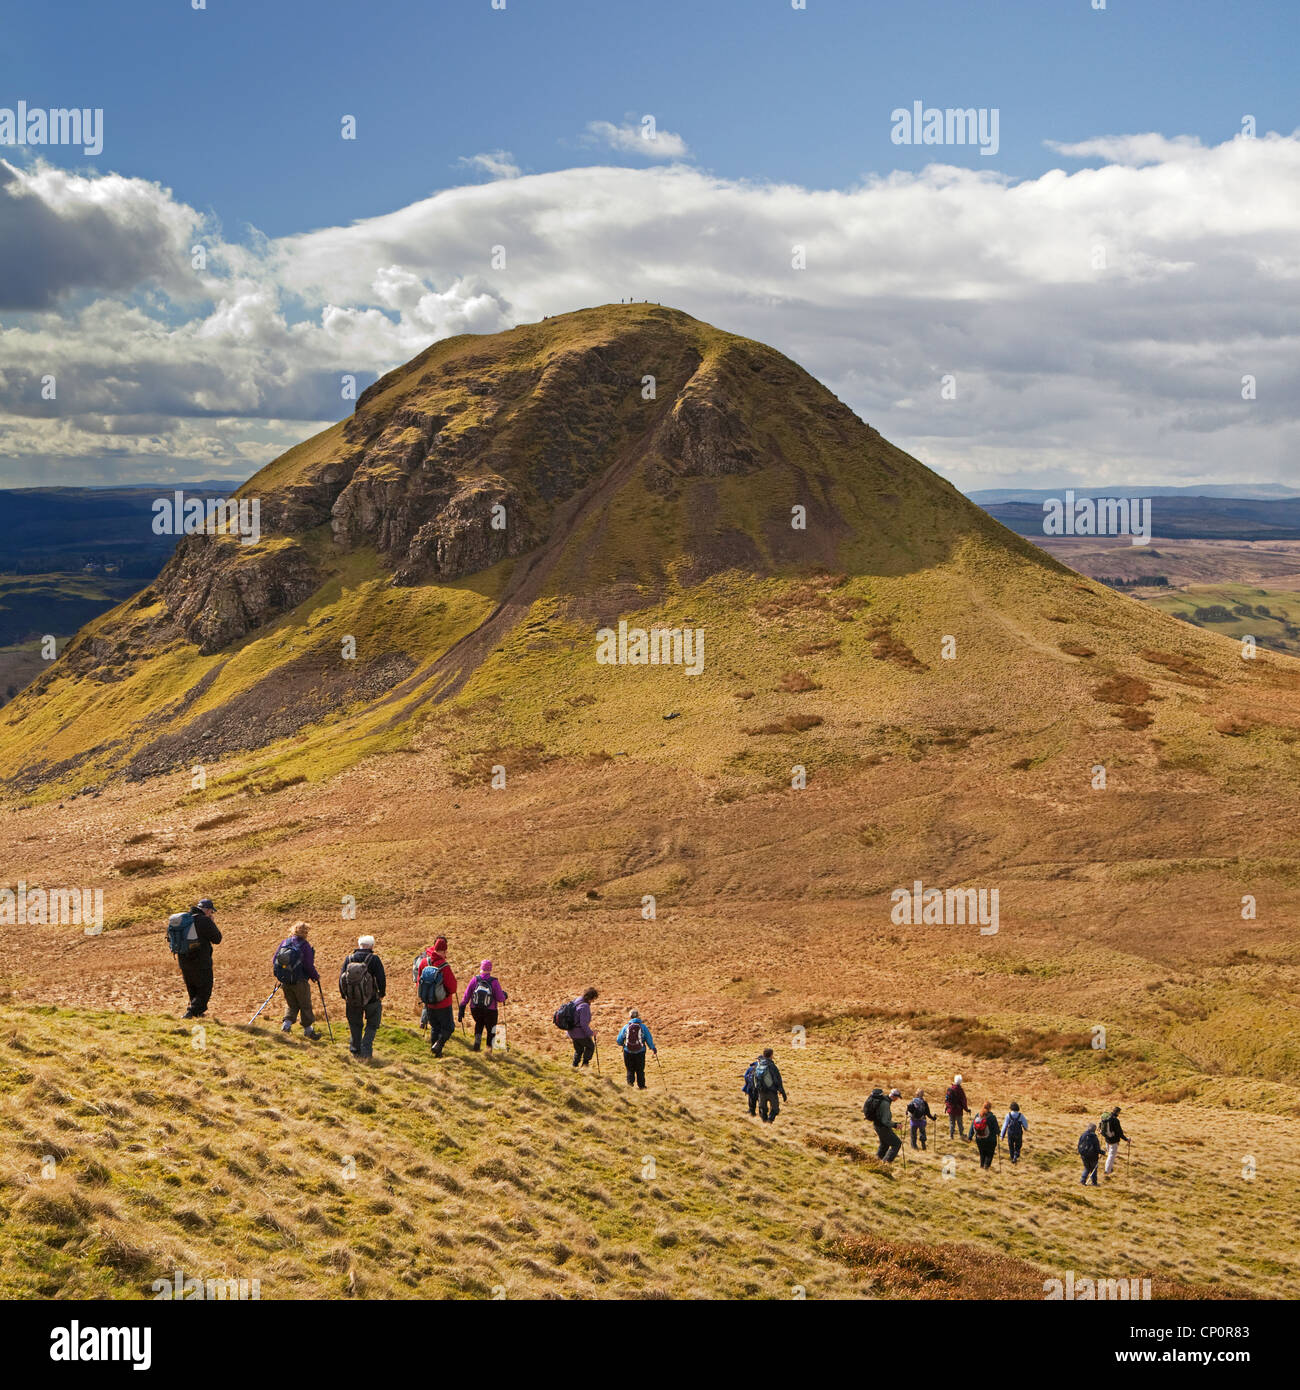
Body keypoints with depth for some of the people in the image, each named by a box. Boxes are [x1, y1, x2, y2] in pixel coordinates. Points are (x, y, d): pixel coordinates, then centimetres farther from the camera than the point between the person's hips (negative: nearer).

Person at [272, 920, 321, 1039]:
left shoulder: (284, 942, 2)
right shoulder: (304, 945, -14)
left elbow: (274, 959, 6)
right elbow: (309, 965, -16)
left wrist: (279, 975, 20)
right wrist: (315, 976, 2)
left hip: (285, 981, 5)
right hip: (300, 981, -5)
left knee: (291, 1004, 20)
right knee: (305, 1005, 10)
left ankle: (287, 1023, 3)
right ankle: (307, 1029, 16)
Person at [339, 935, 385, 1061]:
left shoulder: (349, 959, 0)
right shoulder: (374, 959, -10)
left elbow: (341, 978, 5)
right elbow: (381, 979, -10)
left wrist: (344, 996, 16)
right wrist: (381, 994, 6)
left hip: (352, 999, 3)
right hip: (371, 999, -3)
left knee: (355, 1025, 20)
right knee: (371, 1026, 10)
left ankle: (355, 1050, 23)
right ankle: (366, 1051, -2)